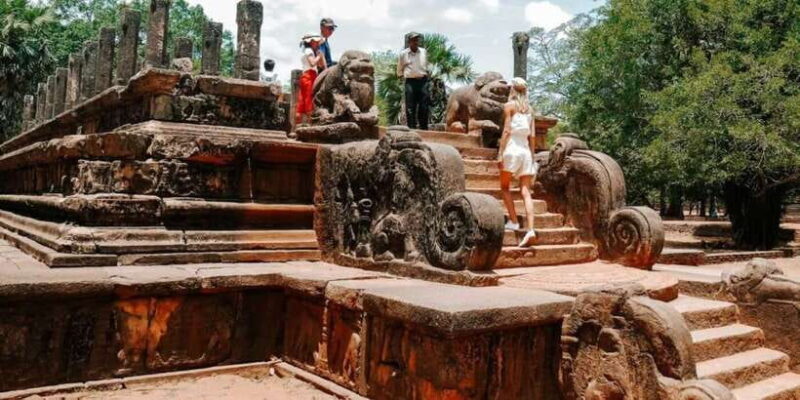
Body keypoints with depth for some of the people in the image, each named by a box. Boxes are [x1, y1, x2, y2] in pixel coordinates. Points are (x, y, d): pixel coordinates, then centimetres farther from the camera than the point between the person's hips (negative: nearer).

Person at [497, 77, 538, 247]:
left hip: (512, 148, -4)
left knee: (505, 187, 11)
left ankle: (513, 221, 4)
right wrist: (532, 156, 16)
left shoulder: (510, 105, 0)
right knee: (525, 192, -1)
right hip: (526, 150, 4)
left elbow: (506, 130, -7)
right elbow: (532, 135, 11)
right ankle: (530, 229, -10)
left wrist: (500, 153, -8)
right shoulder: (530, 108, 14)